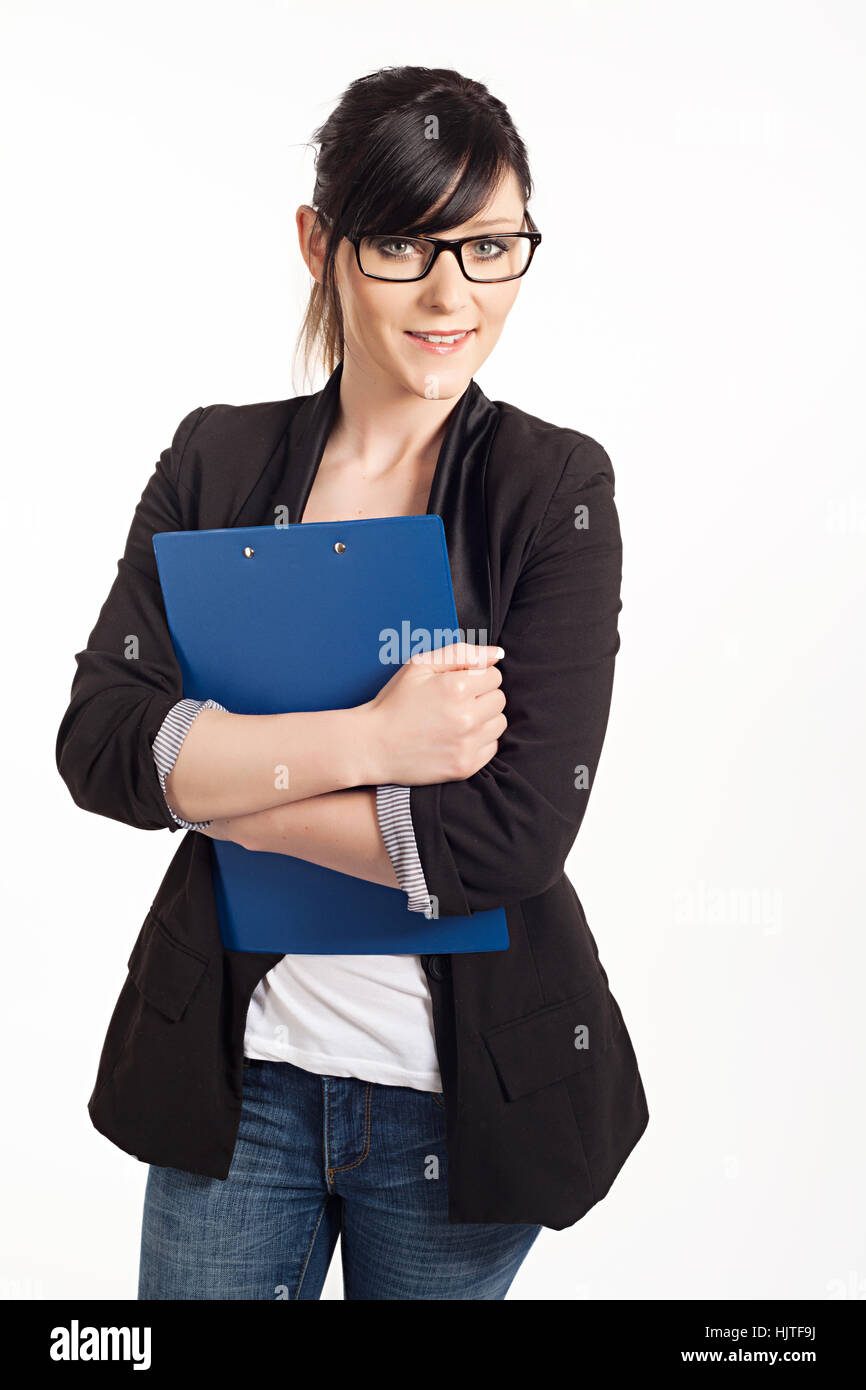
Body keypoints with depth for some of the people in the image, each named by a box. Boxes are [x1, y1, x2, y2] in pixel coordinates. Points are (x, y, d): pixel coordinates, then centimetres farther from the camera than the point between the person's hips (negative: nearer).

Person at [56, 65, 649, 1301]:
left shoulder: (556, 489, -9)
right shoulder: (218, 460, -1)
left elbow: (514, 834, -19)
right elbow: (98, 746, -11)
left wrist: (219, 783, -17)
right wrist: (369, 740, -23)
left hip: (462, 1089, -1)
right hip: (238, 1065, 2)